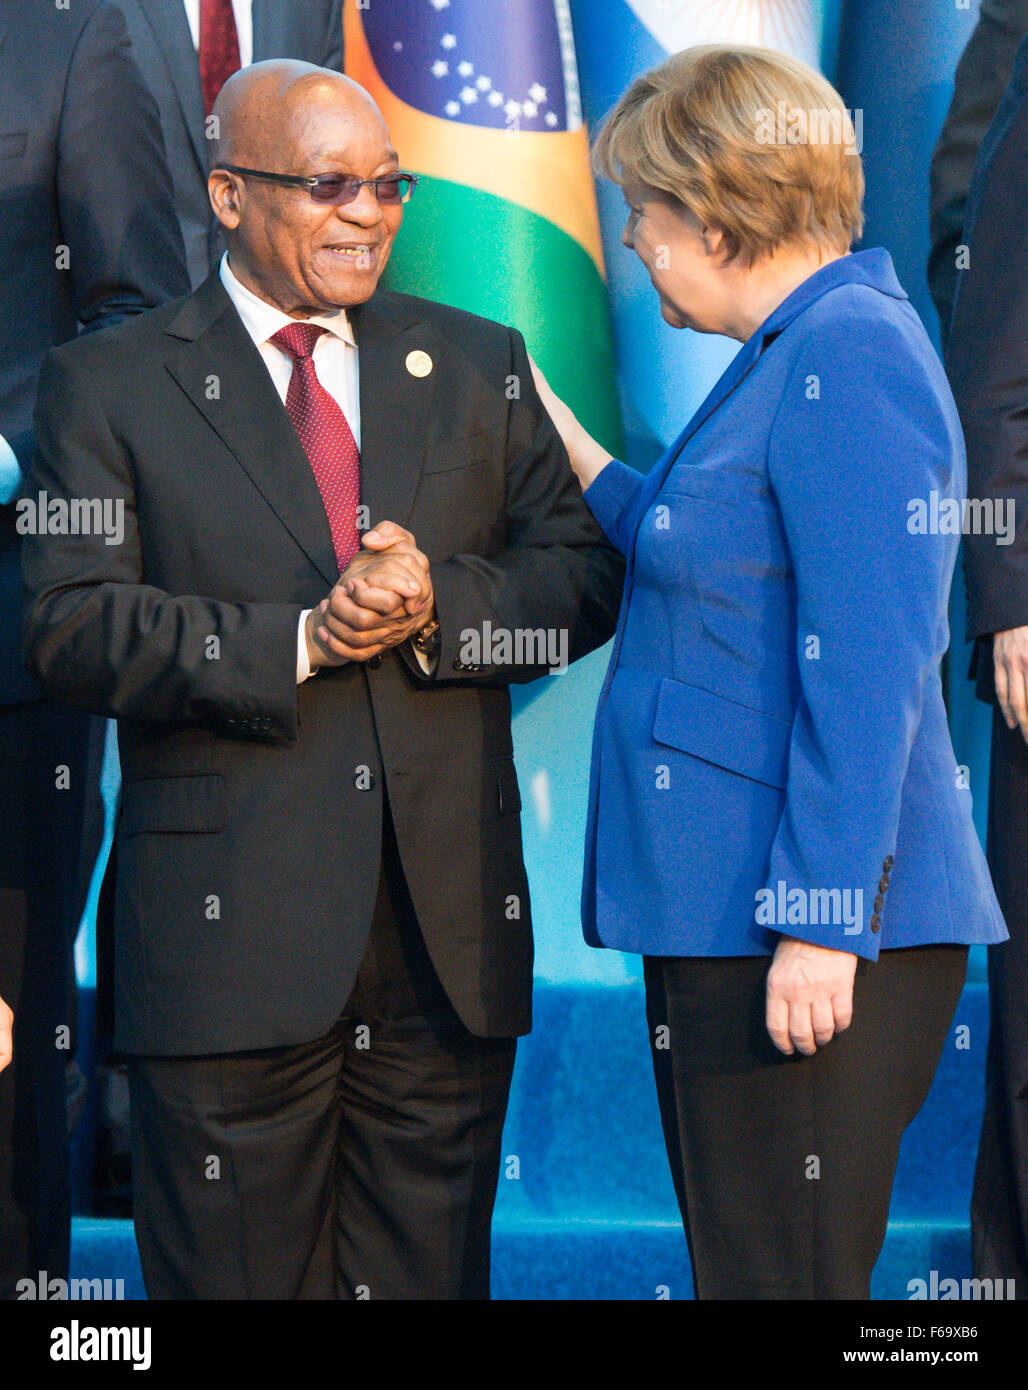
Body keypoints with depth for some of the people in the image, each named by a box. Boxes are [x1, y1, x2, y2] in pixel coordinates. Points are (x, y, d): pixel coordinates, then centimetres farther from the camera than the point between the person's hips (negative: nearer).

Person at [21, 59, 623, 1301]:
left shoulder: (479, 369, 14)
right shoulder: (108, 387, 3)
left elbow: (584, 578, 8)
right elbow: (72, 630, -7)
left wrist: (441, 603, -12)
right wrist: (295, 641, -18)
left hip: (453, 932, 3)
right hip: (231, 943, -3)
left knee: (430, 1274, 9)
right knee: (236, 1278, 4)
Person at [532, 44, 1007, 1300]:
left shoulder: (849, 358, -15)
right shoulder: (795, 350, 17)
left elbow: (866, 669, -20)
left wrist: (823, 924, -22)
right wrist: (573, 454, 23)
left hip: (809, 945, -10)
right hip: (721, 915, 10)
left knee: (784, 1274, -5)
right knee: (732, 1262, 14)